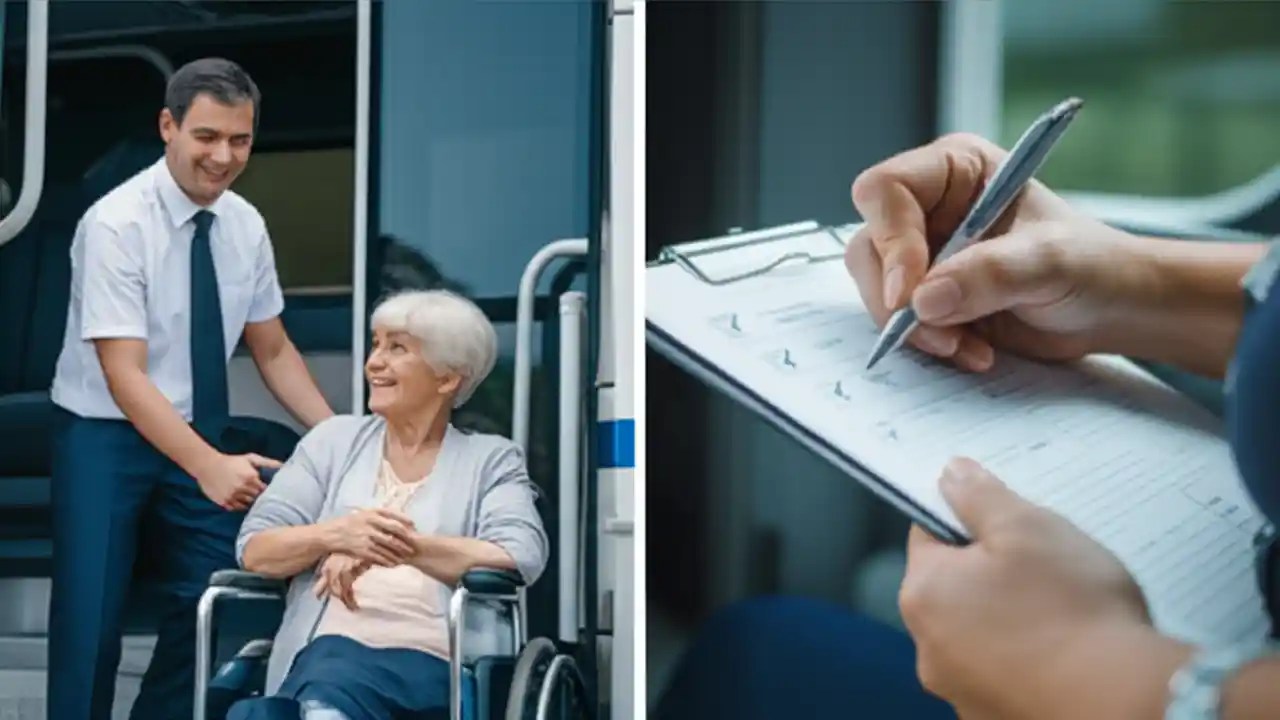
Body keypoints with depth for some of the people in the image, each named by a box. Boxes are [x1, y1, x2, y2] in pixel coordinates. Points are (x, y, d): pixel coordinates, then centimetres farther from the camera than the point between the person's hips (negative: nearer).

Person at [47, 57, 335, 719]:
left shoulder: (246, 226, -2)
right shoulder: (116, 224, -20)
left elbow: (273, 351, 7)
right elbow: (125, 376, -25)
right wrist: (209, 466, -37)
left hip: (197, 435, 6)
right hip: (105, 438, -5)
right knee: (91, 622, -4)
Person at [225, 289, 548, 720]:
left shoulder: (492, 459, 15)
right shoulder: (334, 439, 22)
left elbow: (522, 557, -6)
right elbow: (254, 549, 12)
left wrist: (396, 545, -13)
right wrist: (337, 534, -10)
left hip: (425, 659, -2)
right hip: (332, 645, 2)